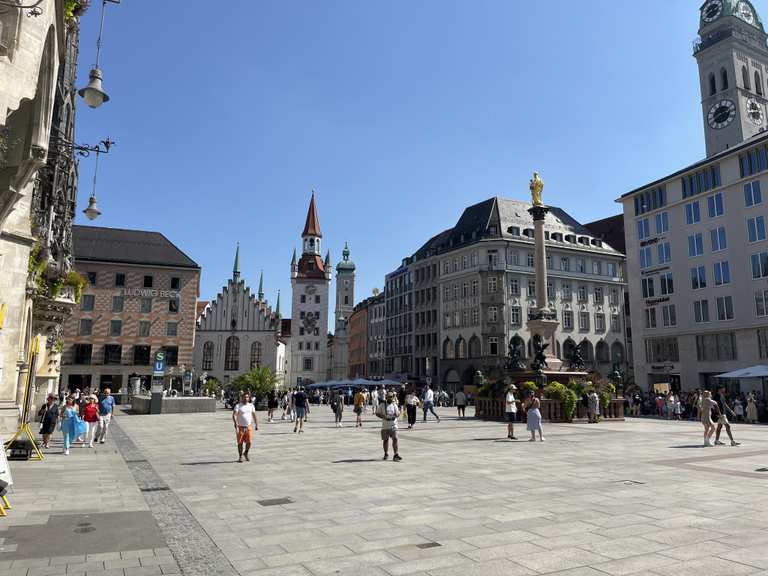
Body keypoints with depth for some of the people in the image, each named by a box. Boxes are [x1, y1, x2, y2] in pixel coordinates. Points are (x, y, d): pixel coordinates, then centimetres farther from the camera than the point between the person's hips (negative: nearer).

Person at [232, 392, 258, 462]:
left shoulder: (251, 405, 6)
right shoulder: (238, 406, -6)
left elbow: (254, 415, 16)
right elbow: (234, 415, -17)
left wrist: (256, 424, 14)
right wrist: (235, 423, -33)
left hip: (249, 426, 2)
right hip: (240, 427, -2)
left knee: (249, 442, -6)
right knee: (240, 443, 3)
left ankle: (246, 453, 21)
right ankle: (240, 456, 21)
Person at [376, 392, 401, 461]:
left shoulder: (395, 405, 9)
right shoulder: (382, 405, 1)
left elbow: (398, 414, 12)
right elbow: (377, 413, 1)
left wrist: (397, 414, -12)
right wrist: (383, 417, -16)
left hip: (393, 425, 1)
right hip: (385, 426, -1)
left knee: (395, 439, -11)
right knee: (385, 440, 8)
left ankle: (396, 454, -11)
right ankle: (386, 454, 25)